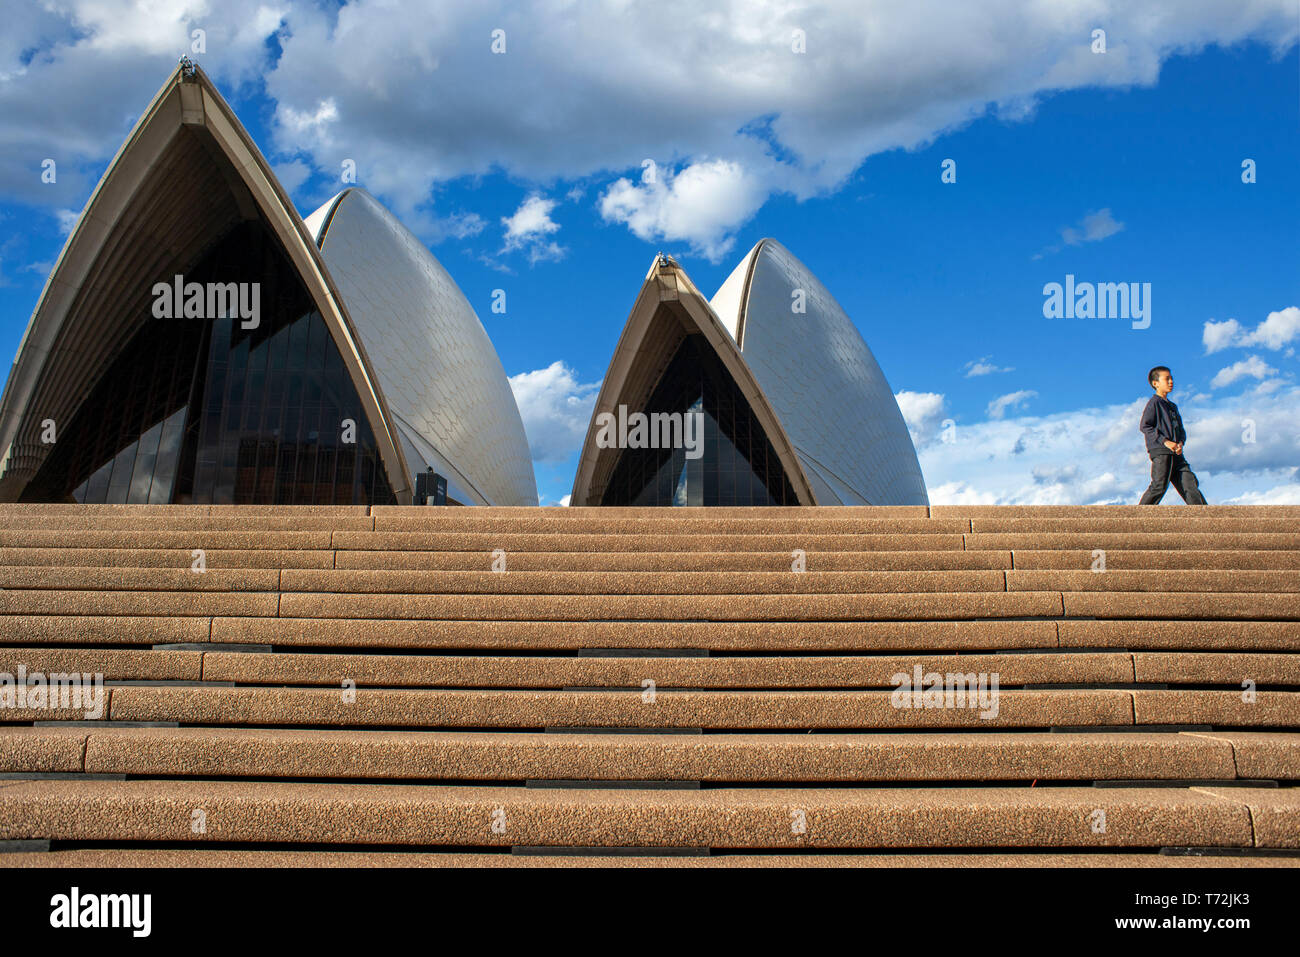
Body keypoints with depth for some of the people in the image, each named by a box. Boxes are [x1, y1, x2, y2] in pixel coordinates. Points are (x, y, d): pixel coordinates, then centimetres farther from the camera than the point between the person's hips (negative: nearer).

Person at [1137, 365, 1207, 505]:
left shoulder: (1173, 406, 25)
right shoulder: (1154, 403, 0)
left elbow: (1181, 429, 24)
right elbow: (1144, 426, -11)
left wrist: (1180, 442, 0)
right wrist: (1165, 441, -17)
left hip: (1176, 454, 8)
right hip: (1160, 451, -8)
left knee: (1190, 483, -1)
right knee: (1159, 486, -15)